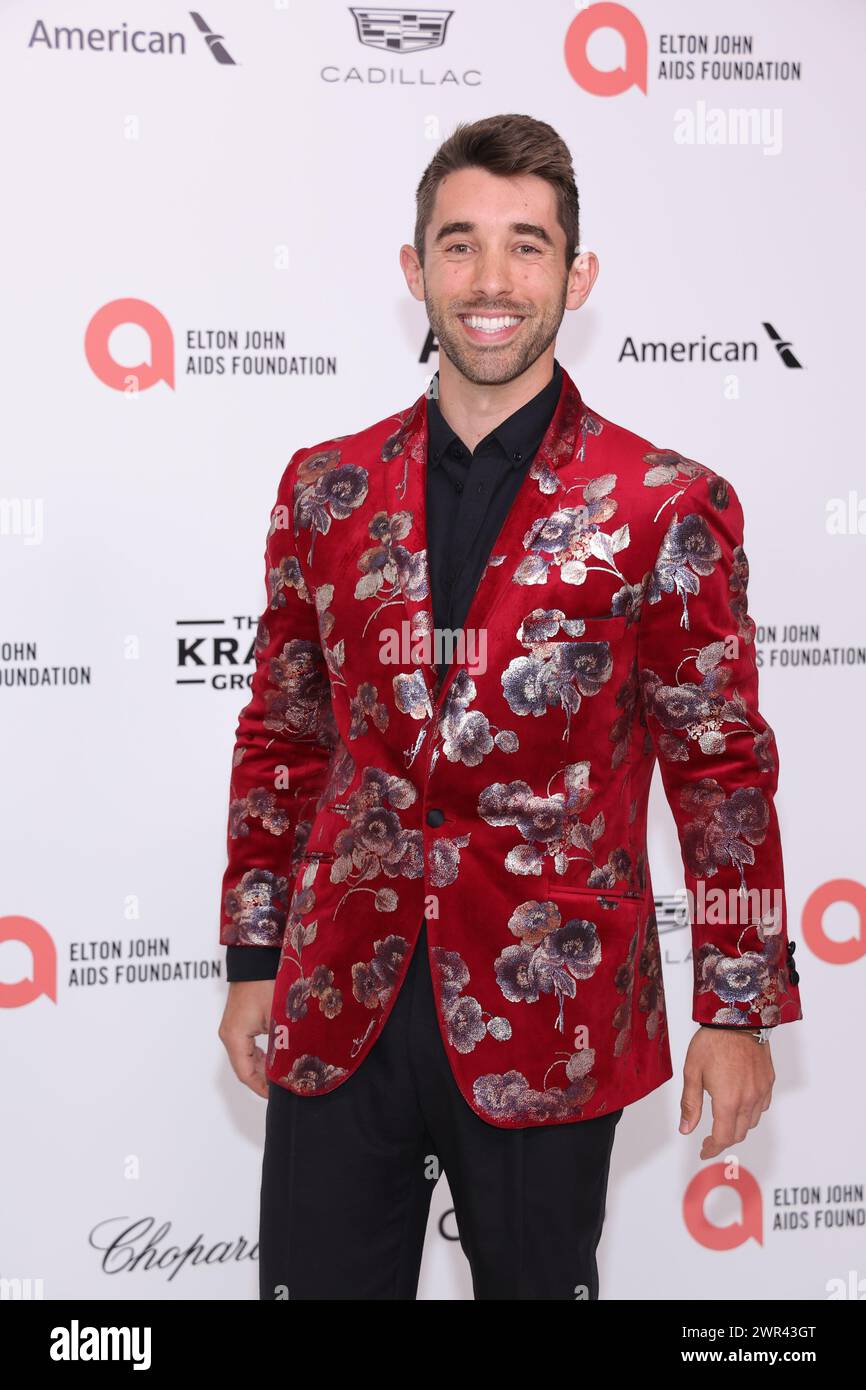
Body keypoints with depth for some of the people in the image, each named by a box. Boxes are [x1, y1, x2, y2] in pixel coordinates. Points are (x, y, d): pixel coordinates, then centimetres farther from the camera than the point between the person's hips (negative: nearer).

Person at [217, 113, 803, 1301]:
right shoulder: (327, 488, 4)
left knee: (537, 1281, 15)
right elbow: (280, 737, 10)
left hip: (549, 1022, -2)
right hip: (337, 1012, 3)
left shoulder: (667, 508, -5)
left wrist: (739, 1010, -2)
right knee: (319, 1281, 11)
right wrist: (253, 961, 9)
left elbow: (724, 768, -2)